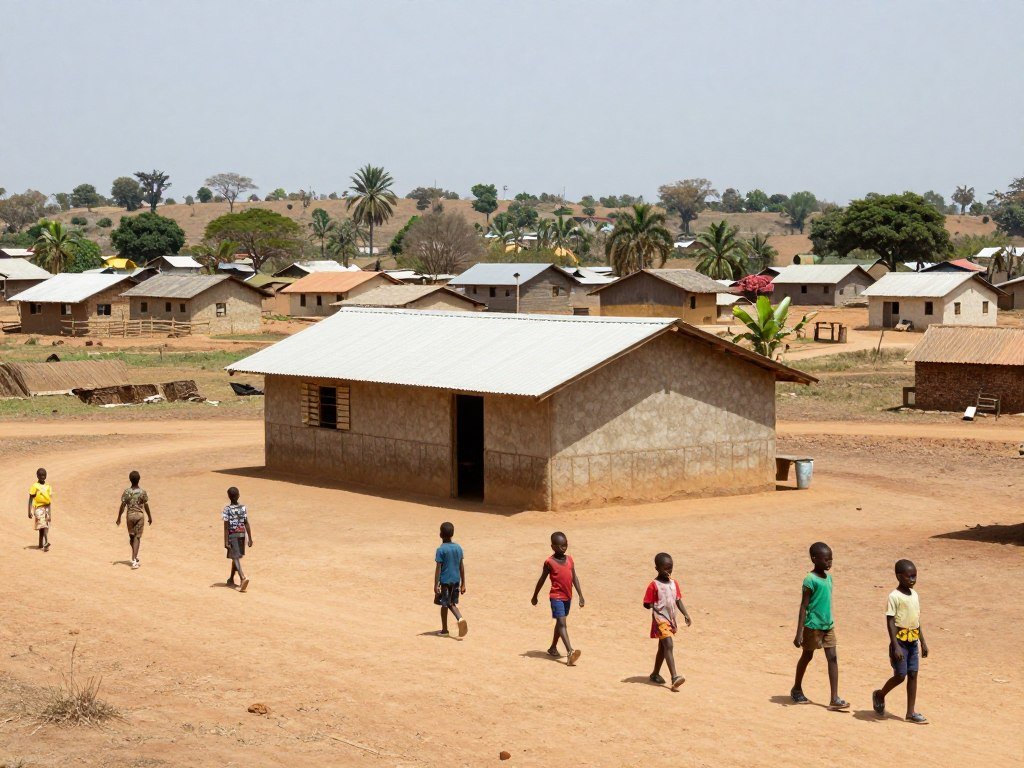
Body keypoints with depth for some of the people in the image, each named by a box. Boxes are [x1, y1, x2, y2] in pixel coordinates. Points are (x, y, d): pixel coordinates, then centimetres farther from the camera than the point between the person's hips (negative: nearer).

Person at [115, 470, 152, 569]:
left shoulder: (126, 492, -7)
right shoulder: (142, 492, -9)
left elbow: (122, 506, -6)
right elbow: (146, 506, -5)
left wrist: (119, 518, 3)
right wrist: (150, 517, 8)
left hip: (130, 516, 1)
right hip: (140, 515, -1)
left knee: (131, 537, 19)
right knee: (137, 538, -1)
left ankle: (135, 556, 35)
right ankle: (134, 560, -11)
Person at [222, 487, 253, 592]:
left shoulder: (227, 509, -12)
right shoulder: (243, 508, -1)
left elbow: (226, 527, -13)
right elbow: (247, 524, -1)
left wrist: (226, 541, -11)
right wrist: (250, 538, 4)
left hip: (232, 535, -5)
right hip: (242, 535, 5)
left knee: (236, 558, -8)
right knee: (236, 557, 19)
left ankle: (243, 578, -30)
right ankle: (231, 580, 32)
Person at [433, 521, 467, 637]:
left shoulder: (441, 550, -13)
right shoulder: (458, 548, 4)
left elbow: (438, 569, -14)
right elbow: (462, 567, 7)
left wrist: (436, 585, -11)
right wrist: (463, 584, 13)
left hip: (445, 581, -5)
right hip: (456, 580, 5)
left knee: (444, 604, 8)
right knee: (452, 603, 15)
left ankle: (444, 629, 15)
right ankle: (460, 619, -10)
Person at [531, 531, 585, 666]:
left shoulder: (569, 559, 5)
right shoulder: (549, 562, -9)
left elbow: (574, 578, 8)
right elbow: (542, 580, 0)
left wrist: (580, 595, 3)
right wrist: (535, 596, 8)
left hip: (567, 597, 6)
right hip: (556, 597, -6)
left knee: (560, 623, 17)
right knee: (562, 623, -14)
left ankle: (553, 648, 33)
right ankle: (570, 651, -26)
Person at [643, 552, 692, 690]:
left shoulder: (674, 583, 9)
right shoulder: (654, 585, -10)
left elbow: (678, 600, 12)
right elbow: (646, 604, -7)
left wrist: (685, 614, 2)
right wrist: (656, 606, -20)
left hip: (671, 619, 7)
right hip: (660, 619, -7)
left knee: (663, 647, 17)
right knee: (668, 646, -18)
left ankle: (655, 674, 32)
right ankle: (674, 678, -27)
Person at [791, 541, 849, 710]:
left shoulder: (828, 577, 7)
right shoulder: (811, 580, -16)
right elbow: (804, 606, -16)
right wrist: (799, 633, -18)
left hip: (828, 625, 6)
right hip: (813, 625, -6)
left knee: (833, 658, -3)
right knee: (807, 656, 11)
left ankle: (834, 699, -7)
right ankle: (797, 688, 34)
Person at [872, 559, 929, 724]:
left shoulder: (914, 594, 9)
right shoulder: (894, 596, -13)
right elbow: (890, 622, -16)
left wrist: (923, 641, 16)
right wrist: (895, 646, -21)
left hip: (913, 641, 7)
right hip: (900, 640, -7)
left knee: (913, 675, 4)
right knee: (900, 675, -4)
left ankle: (911, 712, 8)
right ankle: (880, 695, 23)